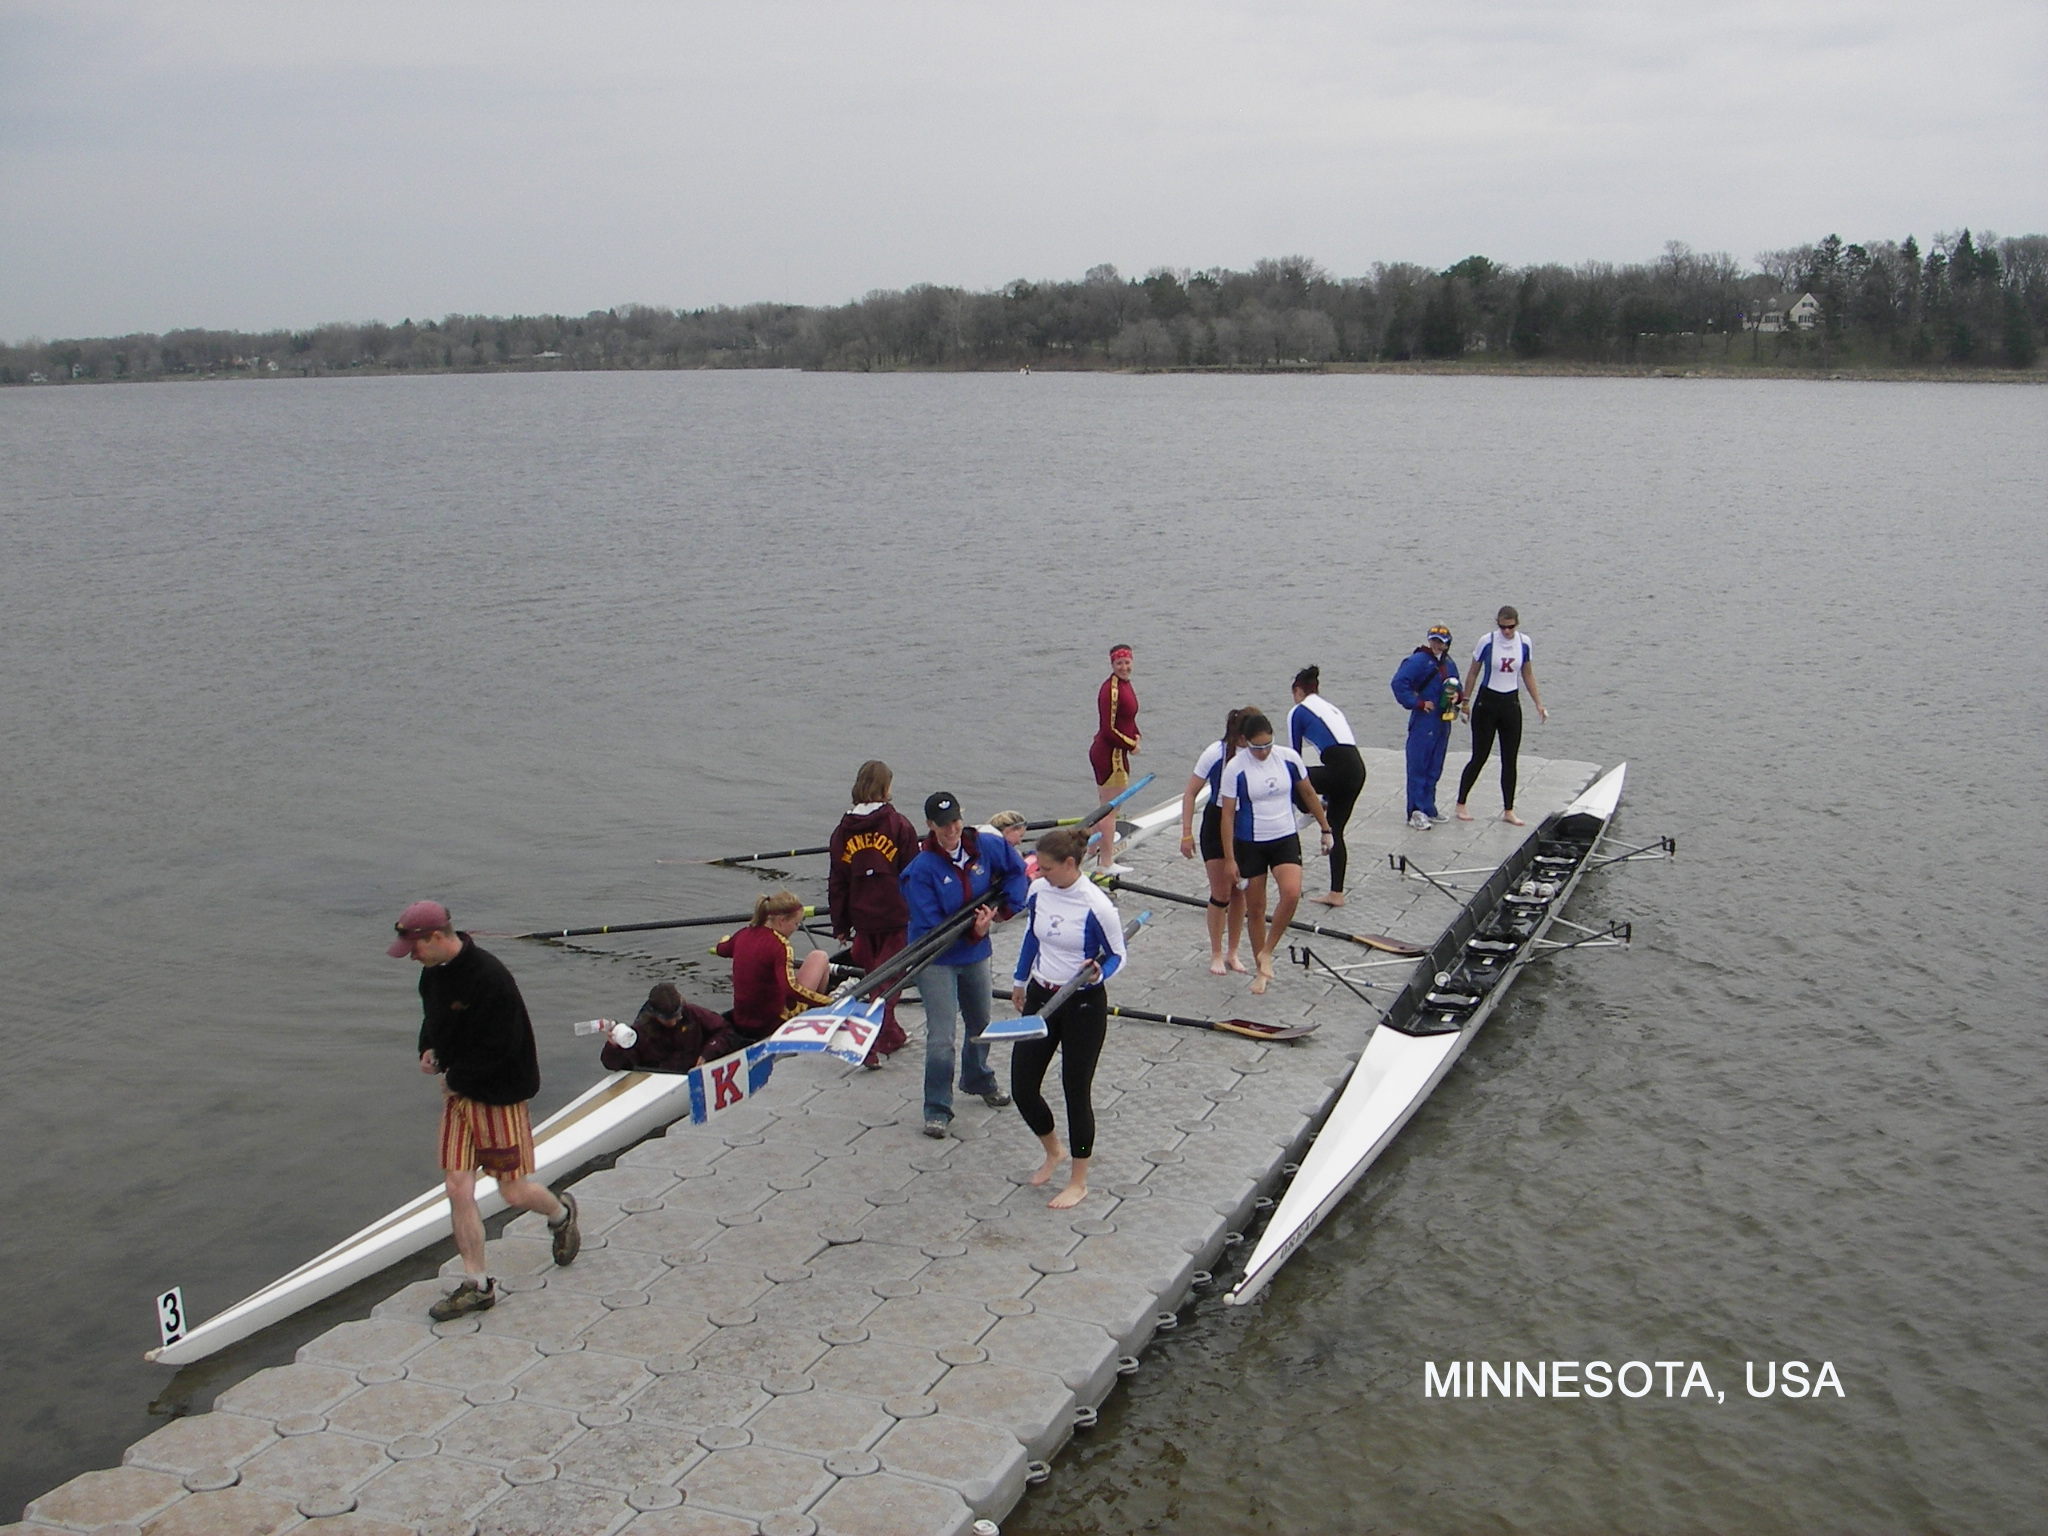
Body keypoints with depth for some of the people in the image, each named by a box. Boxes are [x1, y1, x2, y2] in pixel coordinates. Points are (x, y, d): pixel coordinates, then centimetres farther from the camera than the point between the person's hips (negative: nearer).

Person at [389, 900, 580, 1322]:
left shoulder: (489, 977, -24)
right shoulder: (433, 973, 3)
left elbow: (501, 1046, -23)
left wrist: (456, 1079, -13)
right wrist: (429, 1049, 0)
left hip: (501, 1095, -7)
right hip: (458, 1093, 7)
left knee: (514, 1192, 4)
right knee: (458, 1189, 2)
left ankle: (561, 1211, 37)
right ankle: (476, 1286, 12)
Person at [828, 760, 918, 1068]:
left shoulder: (844, 829, 4)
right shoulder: (898, 824, -7)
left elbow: (836, 883, 6)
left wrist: (840, 925, 13)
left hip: (862, 918, 4)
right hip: (896, 916, -4)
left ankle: (891, 1034, 31)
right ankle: (873, 1047, -7)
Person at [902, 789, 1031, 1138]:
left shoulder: (986, 848, -9)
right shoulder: (921, 870, -23)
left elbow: (1017, 871, 8)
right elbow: (930, 927, -23)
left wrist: (1005, 905, -8)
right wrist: (971, 932, -33)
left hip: (975, 955, 6)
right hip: (936, 960, -6)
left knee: (981, 1024, 25)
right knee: (941, 1037, -11)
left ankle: (979, 1081, 50)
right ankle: (937, 1110, 2)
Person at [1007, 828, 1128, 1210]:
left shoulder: (1097, 906, -20)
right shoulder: (1038, 891, -3)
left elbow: (1116, 956, -9)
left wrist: (1098, 972, -30)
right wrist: (1021, 982, 24)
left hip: (1083, 1006, -6)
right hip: (1040, 996, 6)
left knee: (1076, 1091, 5)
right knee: (1022, 1088, 7)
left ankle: (1078, 1182, 23)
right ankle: (1053, 1151, 37)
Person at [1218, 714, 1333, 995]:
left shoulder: (1289, 758, -6)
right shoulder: (1236, 769, -13)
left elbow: (1309, 794, 9)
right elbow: (1227, 814, -8)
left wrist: (1325, 829, 15)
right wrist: (1229, 858, -10)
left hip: (1285, 839, 1)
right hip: (1250, 844, -1)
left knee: (1292, 893, -21)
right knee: (1255, 907, 7)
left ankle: (1267, 952, 0)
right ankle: (1261, 971, 23)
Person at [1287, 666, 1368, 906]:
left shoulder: (1299, 712, 6)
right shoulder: (1331, 708, 28)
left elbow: (1294, 756, 8)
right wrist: (1326, 796, 34)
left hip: (1339, 770, -8)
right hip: (1357, 769, 8)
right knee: (1336, 829, 16)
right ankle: (1336, 893, 19)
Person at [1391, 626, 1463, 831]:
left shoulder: (1449, 664, 13)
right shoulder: (1419, 660, -11)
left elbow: (1457, 686, 25)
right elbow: (1399, 683, -20)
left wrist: (1457, 694, 1)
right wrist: (1418, 703, -18)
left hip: (1443, 721, 8)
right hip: (1423, 721, -8)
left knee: (1434, 769, 14)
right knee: (1418, 768, -6)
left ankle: (1428, 810, 23)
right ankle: (1416, 813, -4)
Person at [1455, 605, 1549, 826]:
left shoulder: (1524, 642, -1)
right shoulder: (1487, 642, -11)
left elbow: (1527, 675, 11)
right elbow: (1473, 673, -1)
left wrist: (1538, 704, 9)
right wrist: (1466, 702, 0)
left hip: (1511, 704, 4)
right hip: (1487, 702, -4)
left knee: (1510, 759, 6)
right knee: (1479, 757, 0)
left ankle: (1508, 811, 14)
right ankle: (1461, 804, 14)